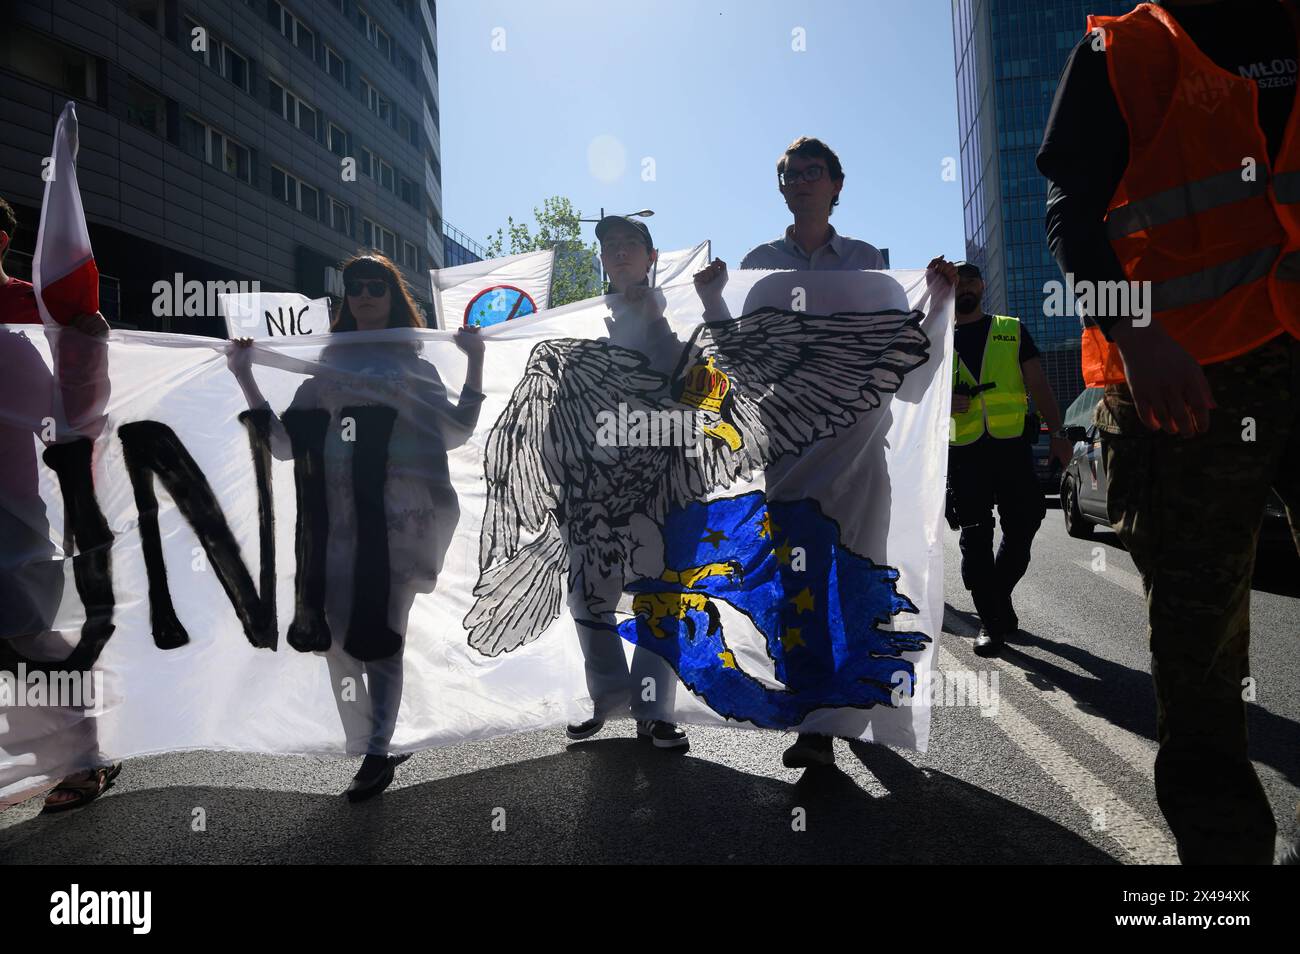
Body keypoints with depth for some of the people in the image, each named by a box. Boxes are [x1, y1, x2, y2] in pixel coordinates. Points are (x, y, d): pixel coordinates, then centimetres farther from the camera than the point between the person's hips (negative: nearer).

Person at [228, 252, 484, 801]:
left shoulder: (415, 364, 18)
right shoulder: (326, 364, 18)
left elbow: (454, 433, 9)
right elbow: (284, 444, 13)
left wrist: (475, 362, 7)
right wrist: (245, 378, 8)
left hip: (401, 512, -1)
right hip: (339, 513, 2)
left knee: (383, 633, -2)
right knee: (337, 632, -6)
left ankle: (376, 754, 6)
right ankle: (372, 751, 9)